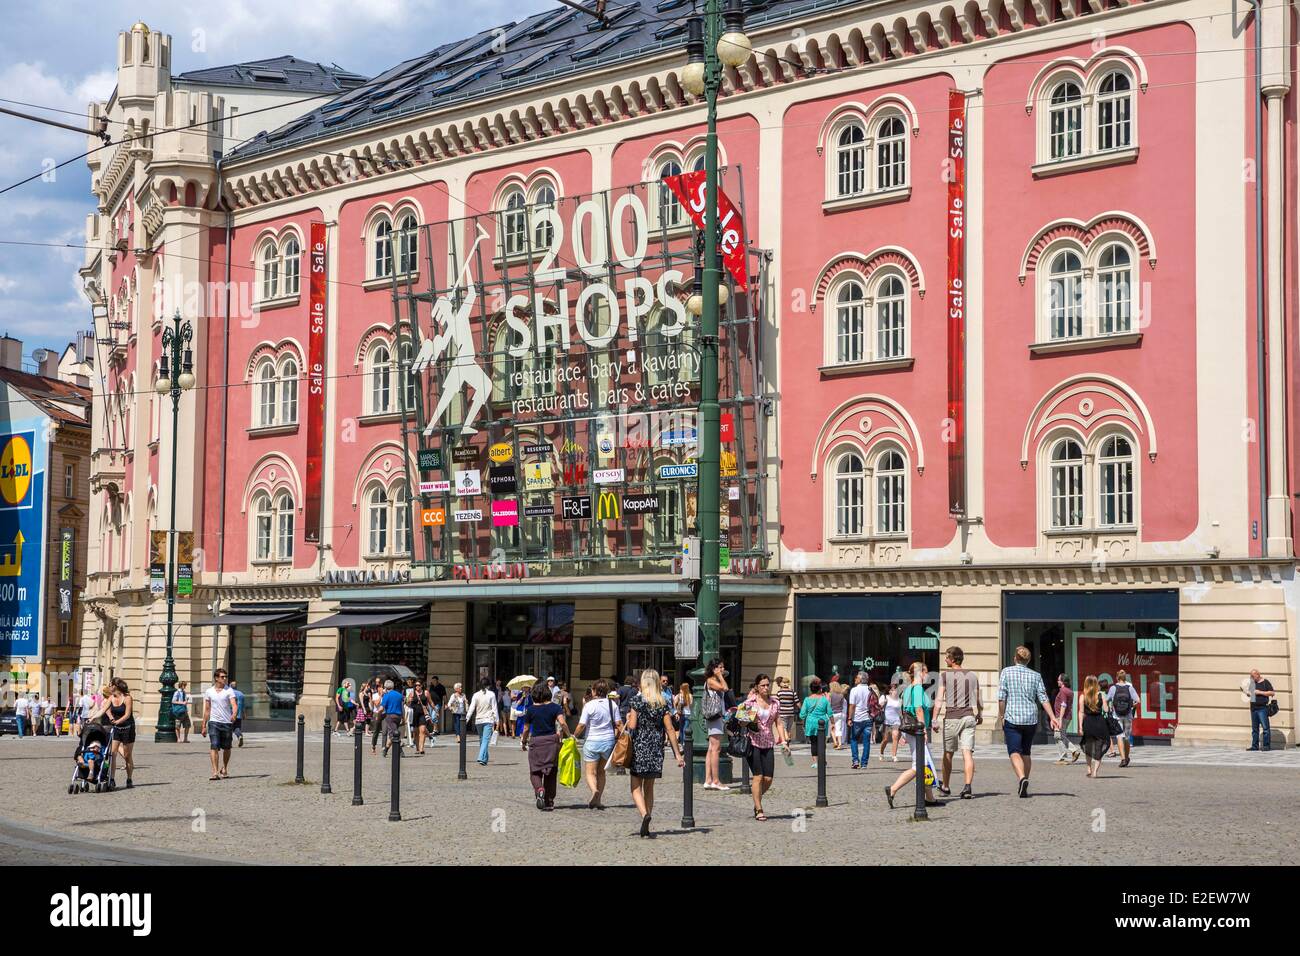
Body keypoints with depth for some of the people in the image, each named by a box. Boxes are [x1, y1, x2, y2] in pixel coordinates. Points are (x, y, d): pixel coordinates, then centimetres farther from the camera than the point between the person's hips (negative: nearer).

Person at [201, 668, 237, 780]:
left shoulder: (229, 691, 0)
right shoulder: (209, 692, 6)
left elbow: (234, 705, -13)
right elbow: (207, 710, 12)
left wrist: (234, 714, -35)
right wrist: (204, 726, 11)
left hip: (227, 723, 0)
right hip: (213, 722, 0)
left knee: (226, 748, 11)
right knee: (214, 746, -14)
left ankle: (224, 769, 32)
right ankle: (215, 772, -18)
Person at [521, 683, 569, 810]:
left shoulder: (530, 709, 0)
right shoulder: (555, 707, 0)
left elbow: (526, 729, 4)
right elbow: (562, 723, -13)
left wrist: (524, 742, 19)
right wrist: (569, 735, -3)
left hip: (536, 742, -1)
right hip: (552, 741, 1)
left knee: (535, 771, 7)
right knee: (551, 772, 11)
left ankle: (539, 790, -23)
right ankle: (549, 802, 14)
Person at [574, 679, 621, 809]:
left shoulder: (589, 705, -11)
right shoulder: (612, 704, 1)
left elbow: (582, 725, -13)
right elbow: (618, 724, 0)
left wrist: (574, 736, 3)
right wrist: (619, 737, 13)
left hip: (592, 741, -4)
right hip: (609, 740, 4)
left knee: (590, 772, -1)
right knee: (601, 771, 17)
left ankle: (594, 790, -30)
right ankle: (597, 800, 18)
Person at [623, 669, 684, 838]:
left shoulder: (637, 700, -6)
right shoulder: (663, 703, 3)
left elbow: (632, 726, -13)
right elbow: (670, 729, 0)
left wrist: (628, 719, 10)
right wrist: (678, 754, 1)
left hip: (639, 747, -3)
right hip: (656, 749, 3)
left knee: (636, 787, 3)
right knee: (649, 787, 13)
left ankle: (644, 814, -23)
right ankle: (646, 827, 13)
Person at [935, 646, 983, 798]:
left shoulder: (945, 675, -4)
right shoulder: (973, 675, 7)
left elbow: (939, 700, -9)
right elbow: (978, 700, 14)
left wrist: (935, 720, -7)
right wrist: (980, 715, 29)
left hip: (951, 717, -2)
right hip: (969, 717, 2)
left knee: (948, 753, 11)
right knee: (968, 753, -3)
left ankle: (945, 787, 23)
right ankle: (967, 787, -15)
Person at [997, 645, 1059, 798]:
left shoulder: (1006, 672, -1)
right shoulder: (1036, 675, 6)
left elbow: (1002, 697, -5)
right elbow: (1043, 698, 0)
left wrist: (1001, 716, 3)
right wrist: (1052, 717, 0)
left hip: (1012, 718, -3)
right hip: (1031, 719, 4)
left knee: (1014, 752, -8)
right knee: (1026, 752, 16)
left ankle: (1022, 778, -31)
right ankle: (1024, 783, 19)